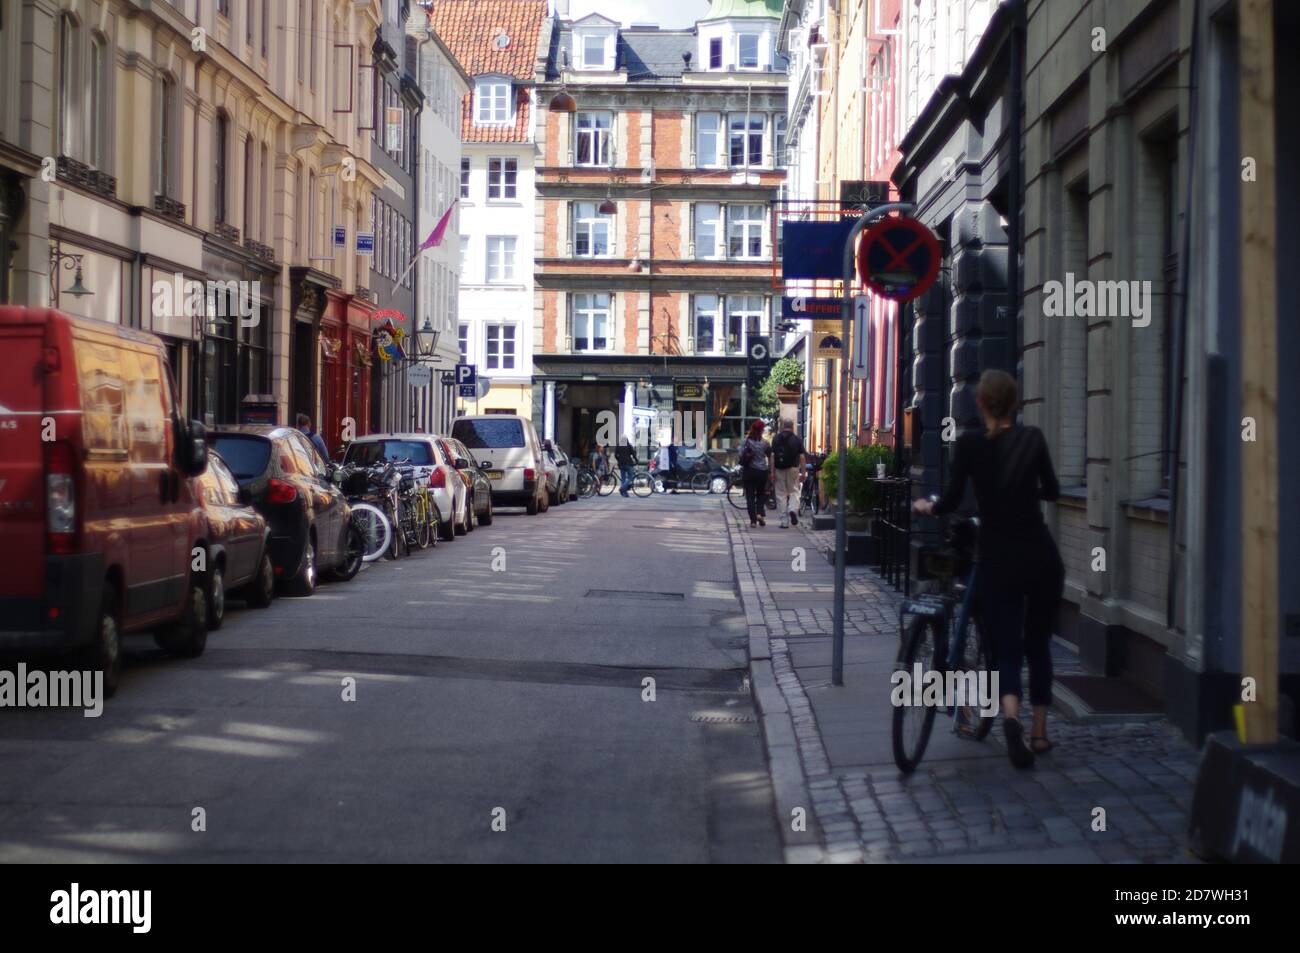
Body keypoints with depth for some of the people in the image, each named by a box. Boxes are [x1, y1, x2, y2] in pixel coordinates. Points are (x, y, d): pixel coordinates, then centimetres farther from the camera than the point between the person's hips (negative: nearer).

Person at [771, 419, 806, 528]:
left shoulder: (776, 438, 2)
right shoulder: (797, 439, 0)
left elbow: (772, 456, -2)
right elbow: (801, 457, -3)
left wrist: (772, 472, 0)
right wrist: (803, 473, 2)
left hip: (779, 469, 1)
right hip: (793, 468, -1)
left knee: (781, 494, 5)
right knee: (794, 491, 11)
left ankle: (784, 521, 3)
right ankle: (793, 510, -18)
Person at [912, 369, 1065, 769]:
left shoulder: (969, 445, -7)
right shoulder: (1032, 438, -1)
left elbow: (953, 499, -12)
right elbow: (1052, 490, 11)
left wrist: (928, 508, 9)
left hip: (998, 563, -1)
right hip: (1042, 559, 1)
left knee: (1007, 650, 2)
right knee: (1038, 644, 18)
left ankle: (1010, 714, -27)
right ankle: (1040, 733, 20)